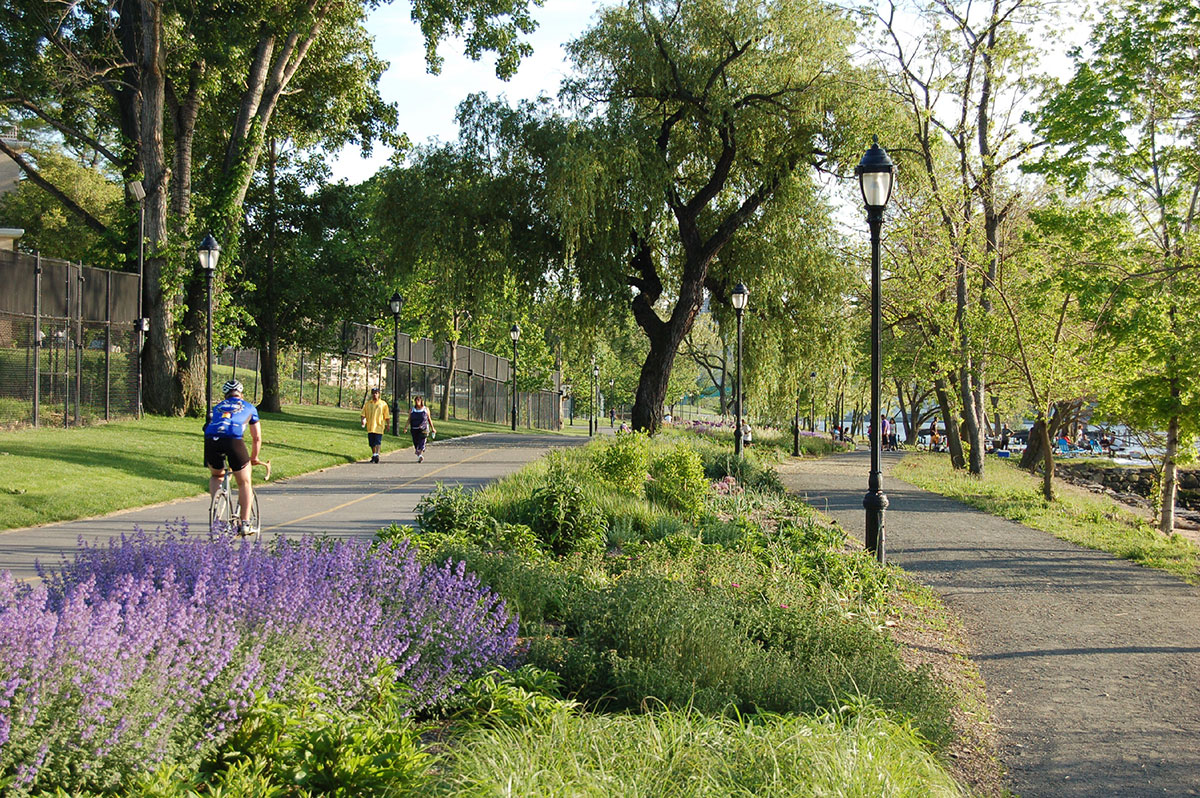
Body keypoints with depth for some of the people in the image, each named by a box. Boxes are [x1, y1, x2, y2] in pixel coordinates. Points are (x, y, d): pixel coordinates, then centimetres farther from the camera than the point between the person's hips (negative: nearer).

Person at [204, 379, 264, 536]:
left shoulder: (217, 407, 35)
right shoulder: (249, 407, 29)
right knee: (245, 483, 14)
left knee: (216, 476, 32)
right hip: (233, 440, -2)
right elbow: (257, 438, 31)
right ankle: (244, 524, 11)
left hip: (211, 440, 2)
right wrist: (254, 458, 46)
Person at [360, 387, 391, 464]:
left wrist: (387, 424, 4)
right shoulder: (367, 403, 9)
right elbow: (363, 414, 8)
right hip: (370, 426, 3)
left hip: (379, 426, -3)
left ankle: (377, 454, -20)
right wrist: (363, 420, -10)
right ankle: (374, 455, 23)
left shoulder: (383, 404, 4)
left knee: (378, 442, -14)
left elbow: (386, 416, 7)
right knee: (372, 443, 9)